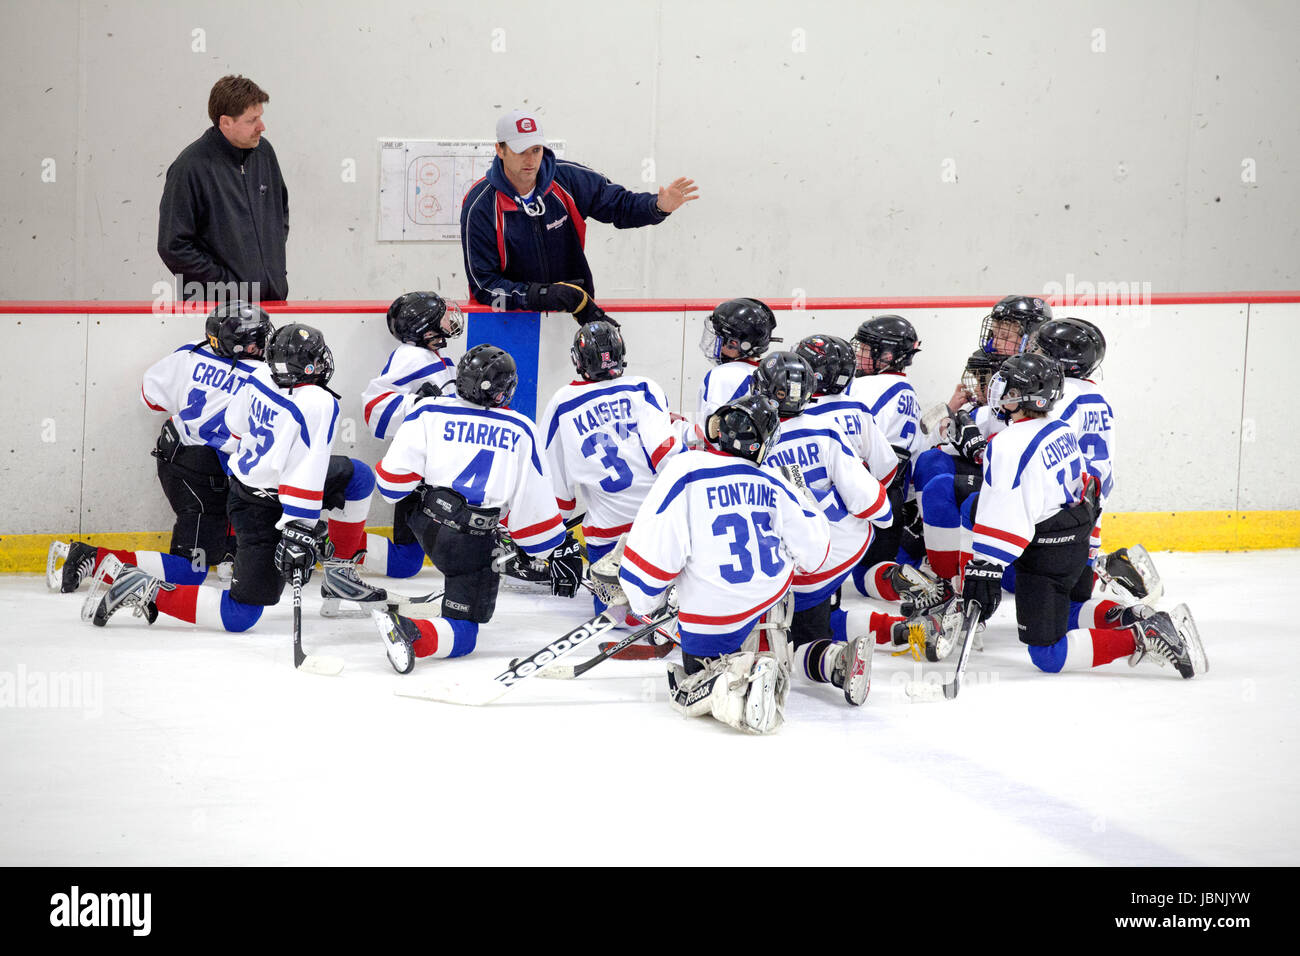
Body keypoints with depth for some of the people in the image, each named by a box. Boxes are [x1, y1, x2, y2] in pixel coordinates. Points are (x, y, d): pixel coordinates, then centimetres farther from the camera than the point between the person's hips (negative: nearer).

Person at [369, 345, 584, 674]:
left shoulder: (430, 412, -3)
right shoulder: (519, 431, -4)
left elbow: (396, 474, -6)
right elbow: (535, 502, -2)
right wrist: (560, 549, 9)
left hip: (426, 524, 4)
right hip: (472, 544, -4)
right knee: (463, 634, -2)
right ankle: (410, 632, -29)